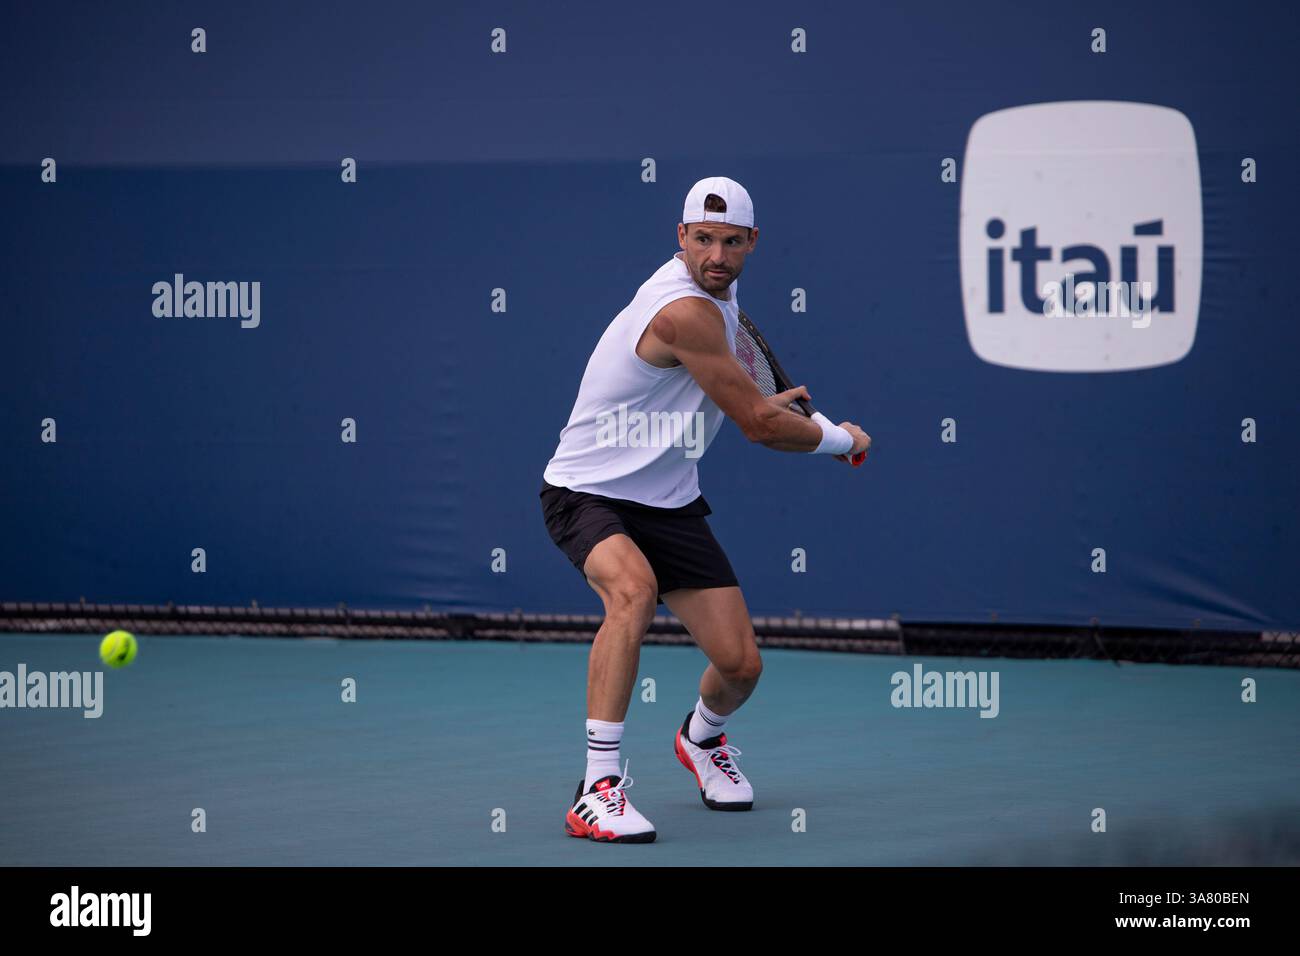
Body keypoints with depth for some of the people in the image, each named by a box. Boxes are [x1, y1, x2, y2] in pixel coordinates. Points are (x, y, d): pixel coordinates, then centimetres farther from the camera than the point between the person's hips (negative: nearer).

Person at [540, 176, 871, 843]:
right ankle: (598, 787, -37)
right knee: (634, 589, -39)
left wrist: (761, 405, 24)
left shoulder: (714, 294, 4)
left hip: (668, 502, 8)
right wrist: (843, 439, -5)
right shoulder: (686, 311, -26)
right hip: (587, 491, -8)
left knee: (740, 664, 0)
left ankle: (701, 736, 37)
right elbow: (760, 425, -20)